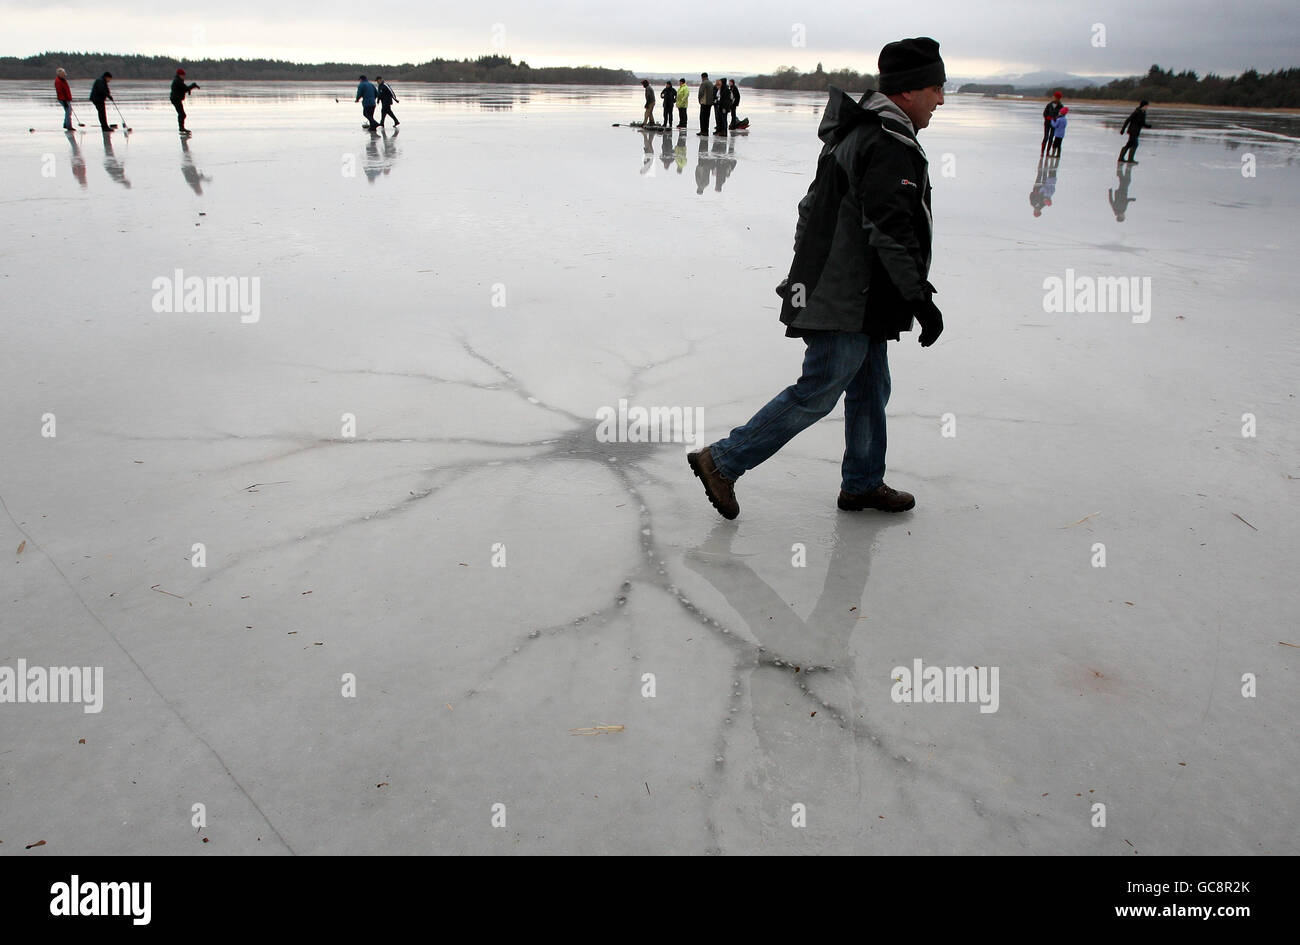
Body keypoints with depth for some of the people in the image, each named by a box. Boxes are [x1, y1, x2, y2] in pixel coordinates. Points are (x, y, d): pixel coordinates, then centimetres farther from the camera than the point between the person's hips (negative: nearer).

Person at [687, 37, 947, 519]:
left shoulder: (860, 132, 16)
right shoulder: (887, 144, -18)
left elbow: (815, 208, 22)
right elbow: (891, 231, -25)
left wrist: (809, 273, 26)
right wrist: (920, 299, -21)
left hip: (859, 300, 11)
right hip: (847, 303, -11)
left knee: (870, 387, 16)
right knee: (817, 392, -4)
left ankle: (863, 484, 29)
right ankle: (722, 462, 2)